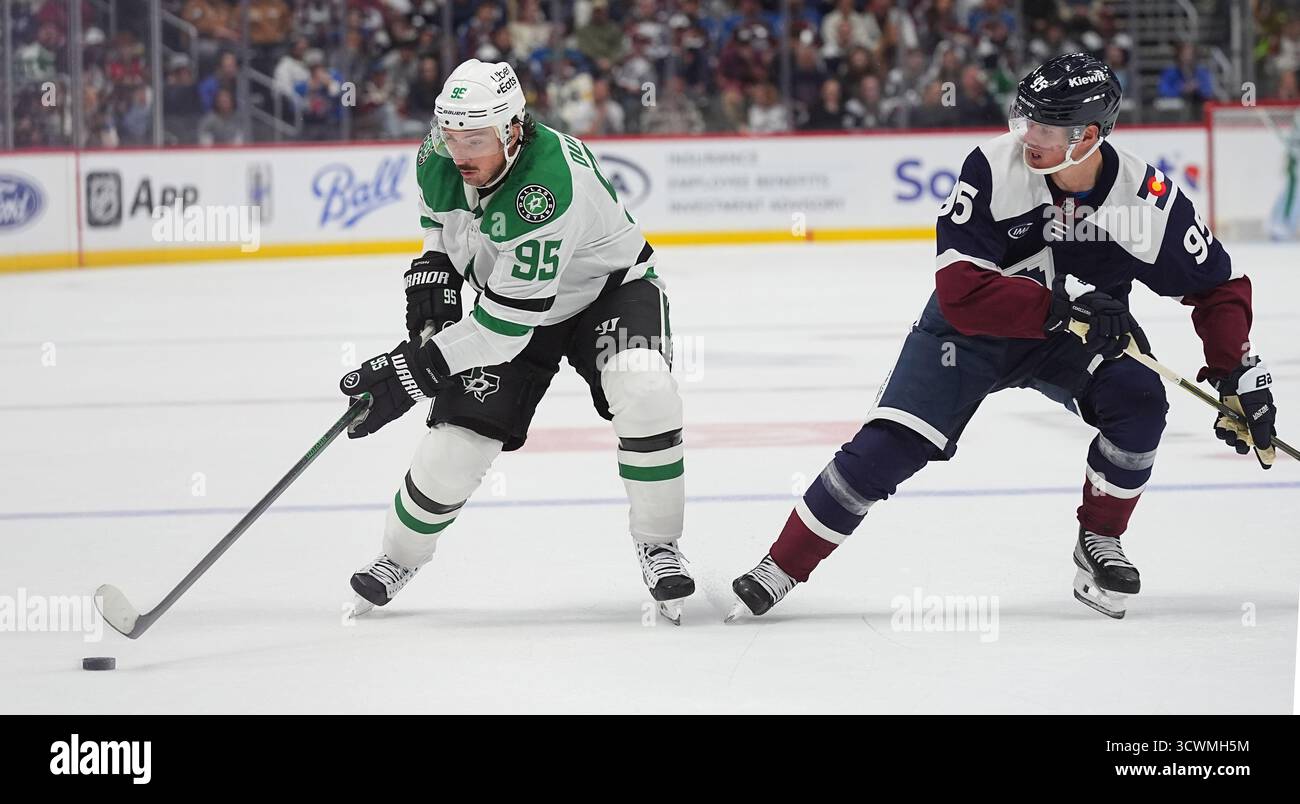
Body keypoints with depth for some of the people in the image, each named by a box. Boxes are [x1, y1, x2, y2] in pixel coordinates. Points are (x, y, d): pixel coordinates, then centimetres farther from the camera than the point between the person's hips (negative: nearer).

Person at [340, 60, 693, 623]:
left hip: (610, 286, -5)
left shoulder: (550, 185, -41)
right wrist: (433, 276, -7)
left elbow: (508, 322, -38)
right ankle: (400, 556, 23)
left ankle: (657, 544, -13)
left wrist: (411, 370, -36)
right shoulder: (438, 158, -18)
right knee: (456, 444, -3)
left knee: (644, 394, -32)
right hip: (506, 296, 5)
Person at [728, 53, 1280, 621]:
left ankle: (1099, 542, -2)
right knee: (890, 446, -14)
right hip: (973, 327, -2)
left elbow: (1219, 289, -8)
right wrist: (1062, 306, -42)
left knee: (1139, 399, -25)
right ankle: (781, 568, -3)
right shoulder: (995, 168, -28)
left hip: (1077, 339, 2)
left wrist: (1240, 377, -19)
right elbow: (962, 291, -32)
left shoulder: (1148, 200, -22)